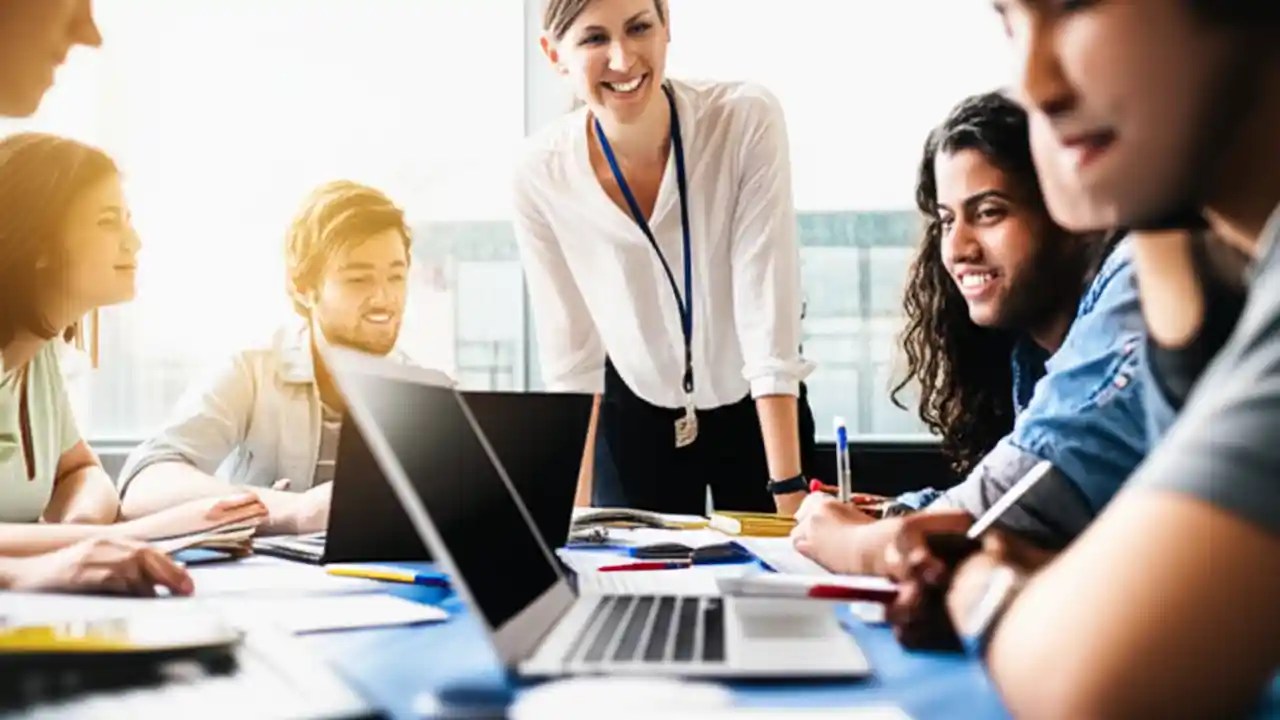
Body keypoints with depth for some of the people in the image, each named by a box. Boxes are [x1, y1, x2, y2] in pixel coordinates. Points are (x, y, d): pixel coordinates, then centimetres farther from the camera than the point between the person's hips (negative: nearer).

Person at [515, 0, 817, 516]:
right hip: (635, 417, 1)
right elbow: (571, 359, -10)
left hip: (757, 414, -1)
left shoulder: (748, 121, -24)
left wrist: (789, 494, -28)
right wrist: (581, 515, -9)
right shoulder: (542, 174, -19)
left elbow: (769, 320, -26)